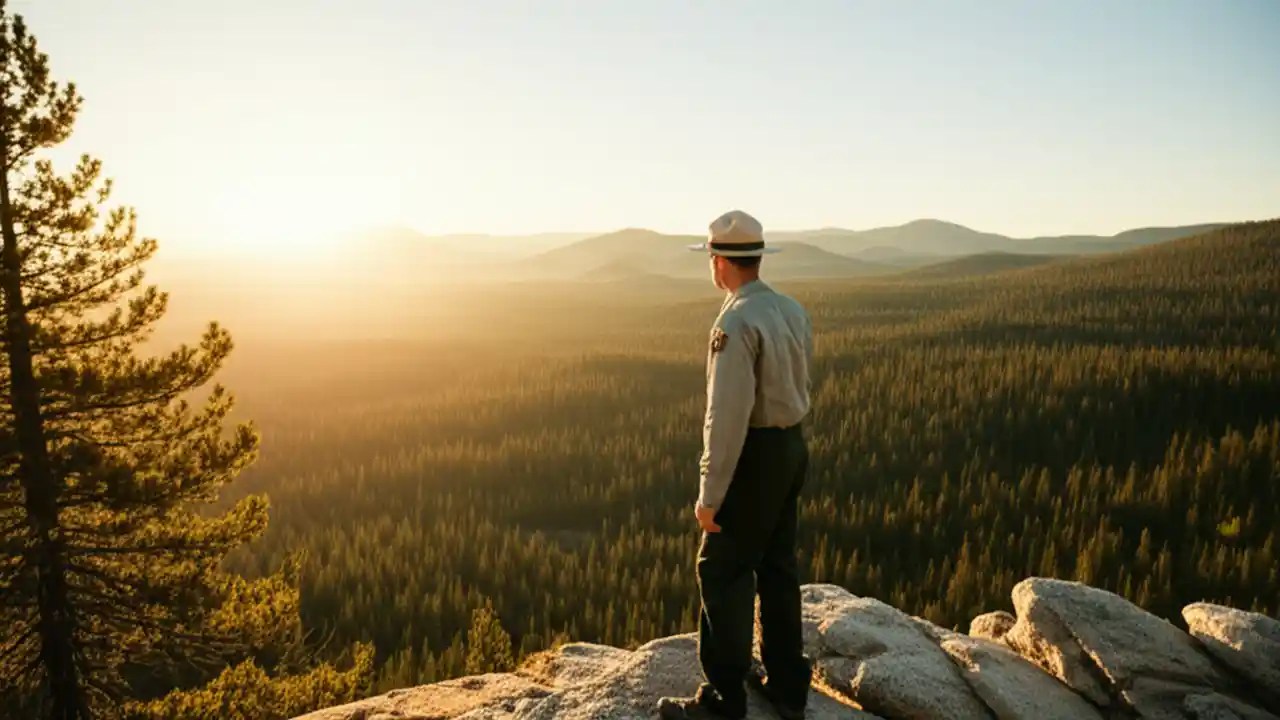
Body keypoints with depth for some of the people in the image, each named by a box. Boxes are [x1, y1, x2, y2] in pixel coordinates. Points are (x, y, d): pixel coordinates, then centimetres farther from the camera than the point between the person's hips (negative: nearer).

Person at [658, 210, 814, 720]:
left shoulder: (737, 322, -21)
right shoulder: (793, 311, 6)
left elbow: (727, 416, -23)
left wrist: (710, 493, -19)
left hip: (754, 456, -9)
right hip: (791, 448, 9)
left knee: (723, 573, 2)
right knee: (777, 568, 17)